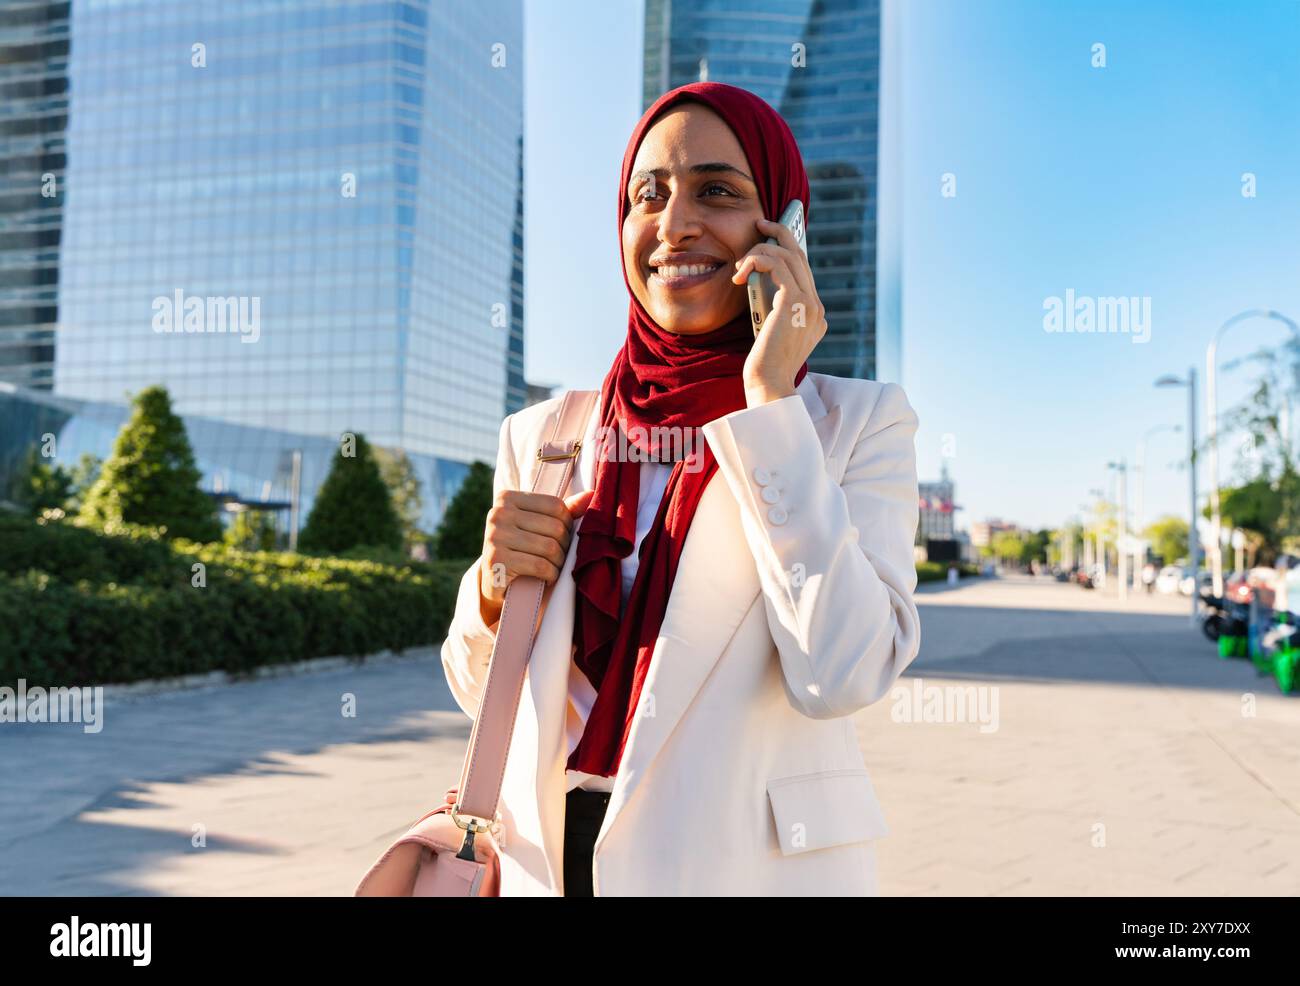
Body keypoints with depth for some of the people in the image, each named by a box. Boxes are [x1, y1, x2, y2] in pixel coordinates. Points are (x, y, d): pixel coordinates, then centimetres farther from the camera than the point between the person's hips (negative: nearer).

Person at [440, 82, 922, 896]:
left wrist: (771, 400, -19)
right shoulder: (545, 436, 1)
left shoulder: (857, 423, -7)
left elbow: (842, 675, -22)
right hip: (548, 860, 3)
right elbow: (483, 691, 7)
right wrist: (494, 588, -14)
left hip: (754, 861, -2)